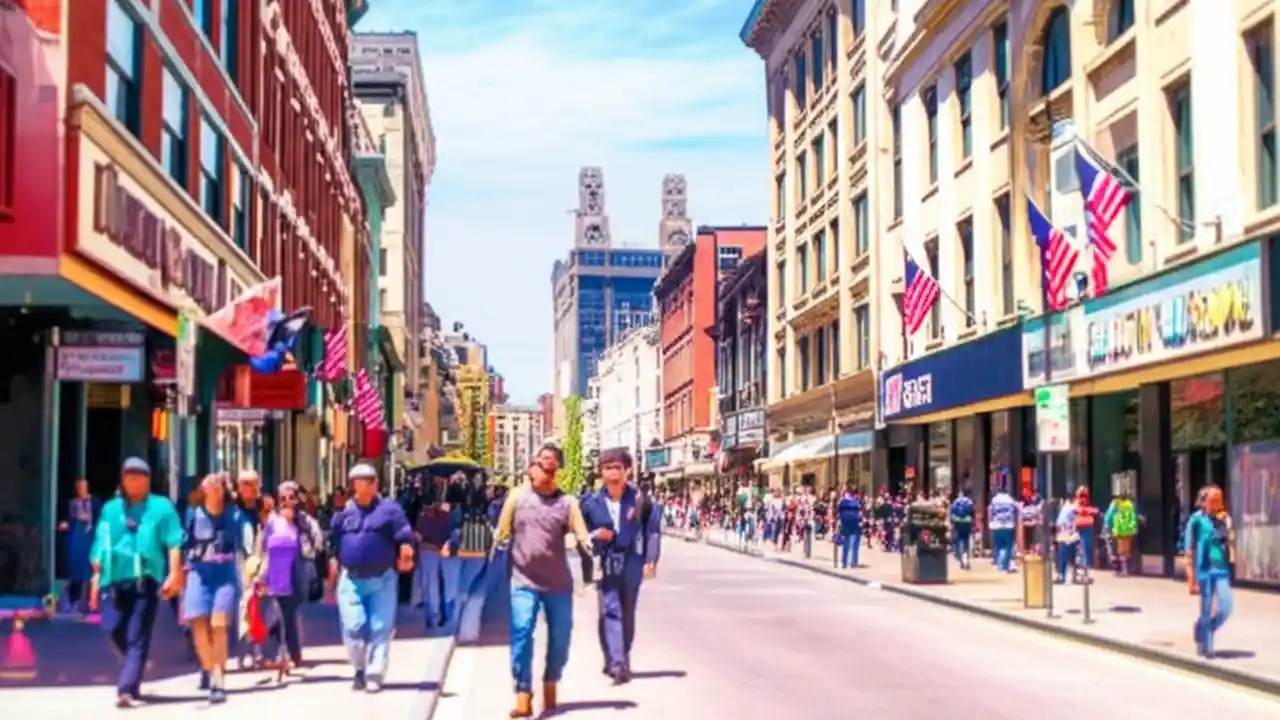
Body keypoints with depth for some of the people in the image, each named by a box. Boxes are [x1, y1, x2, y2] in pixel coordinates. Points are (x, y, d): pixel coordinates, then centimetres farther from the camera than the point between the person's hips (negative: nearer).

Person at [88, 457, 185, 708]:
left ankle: (126, 689, -16)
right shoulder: (110, 509, 15)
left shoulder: (161, 507, 5)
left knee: (137, 637, -9)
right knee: (117, 632, 4)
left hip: (146, 579, -4)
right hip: (117, 579, 4)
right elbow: (100, 546, 16)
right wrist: (96, 577, 12)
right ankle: (133, 678, 30)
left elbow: (174, 544, -2)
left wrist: (174, 575, -12)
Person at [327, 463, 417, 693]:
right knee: (353, 627, -4)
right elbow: (334, 546, 15)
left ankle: (375, 674, 7)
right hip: (351, 580, 2)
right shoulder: (344, 512, 8)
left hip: (382, 580, -2)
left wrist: (406, 556, -24)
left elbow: (405, 537, -6)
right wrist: (332, 578, 14)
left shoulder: (389, 508, 0)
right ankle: (360, 667, 18)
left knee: (380, 628, -1)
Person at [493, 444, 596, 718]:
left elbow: (581, 536, -9)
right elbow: (502, 532, 7)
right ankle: (523, 695, -11)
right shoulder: (517, 495, 0)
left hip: (558, 582, 2)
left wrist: (593, 541, -28)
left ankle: (550, 684, 32)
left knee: (560, 637, 8)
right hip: (524, 581, -2)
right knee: (521, 634, -15)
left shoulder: (567, 501, -1)